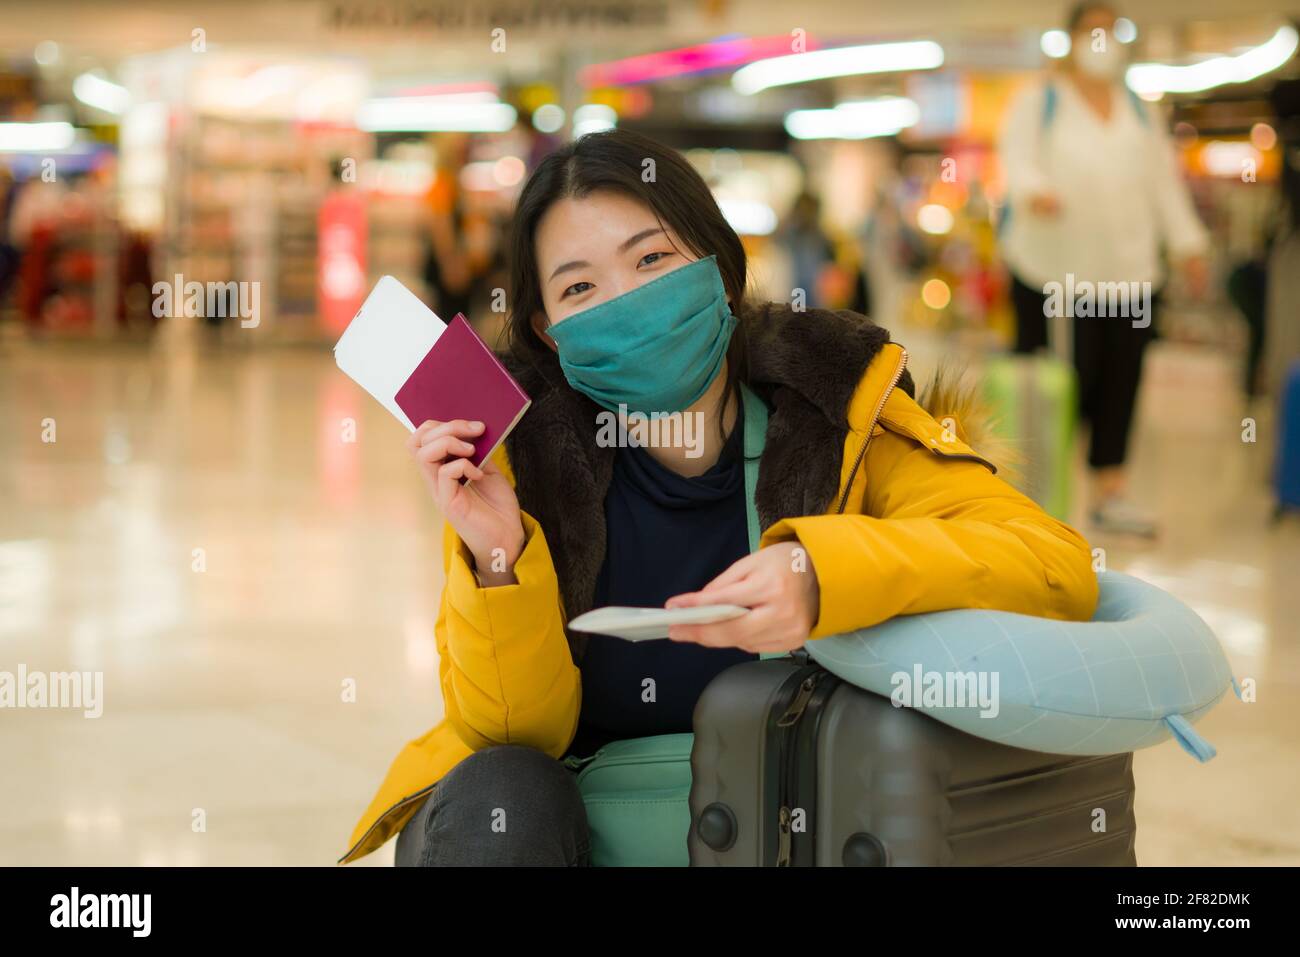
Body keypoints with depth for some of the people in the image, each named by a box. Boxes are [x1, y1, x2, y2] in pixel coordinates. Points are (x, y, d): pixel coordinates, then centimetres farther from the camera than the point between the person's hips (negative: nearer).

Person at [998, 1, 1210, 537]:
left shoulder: (1140, 111, 20)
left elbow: (1164, 180, 19)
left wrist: (1187, 243, 11)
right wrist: (1034, 190, -32)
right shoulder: (1038, 103, 5)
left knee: (1120, 378, 1)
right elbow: (1018, 158, -10)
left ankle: (1109, 492, 9)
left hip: (1129, 269, 5)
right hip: (1056, 267, -5)